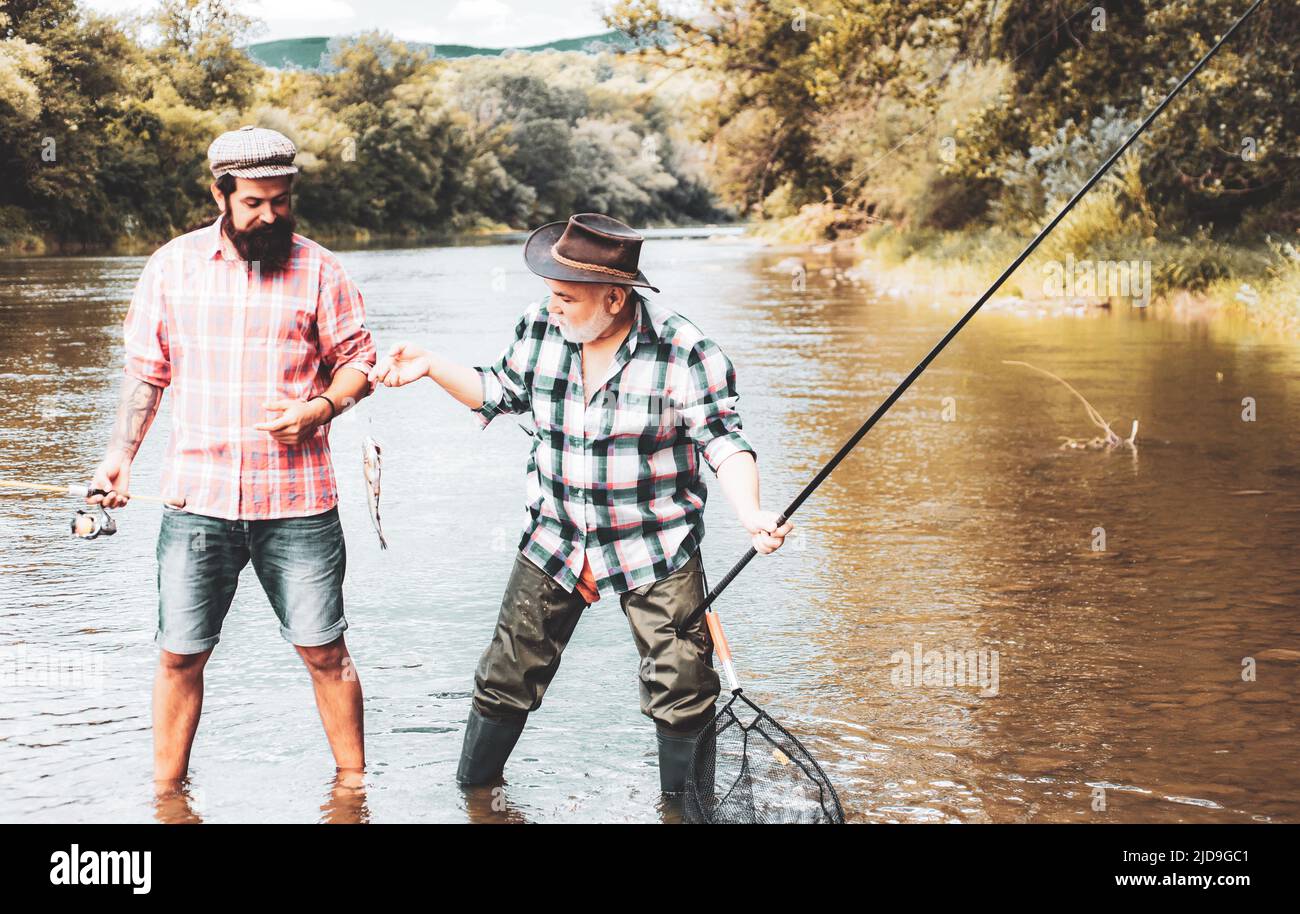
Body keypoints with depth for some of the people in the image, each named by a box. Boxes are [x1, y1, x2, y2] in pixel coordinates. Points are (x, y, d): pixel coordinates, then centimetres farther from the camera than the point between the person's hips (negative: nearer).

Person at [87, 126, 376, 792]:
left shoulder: (317, 269, 2)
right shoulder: (172, 264, 6)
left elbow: (357, 361, 7)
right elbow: (146, 369, 13)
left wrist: (318, 408, -12)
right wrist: (118, 457, 8)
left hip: (297, 502, -1)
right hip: (197, 500, 1)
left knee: (324, 652, 3)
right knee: (180, 656, 6)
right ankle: (166, 797, 21)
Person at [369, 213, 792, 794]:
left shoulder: (684, 353, -18)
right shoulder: (539, 329, -4)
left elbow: (724, 443, -15)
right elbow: (501, 393, 14)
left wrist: (750, 514, -32)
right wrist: (430, 367, 2)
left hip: (655, 551, -3)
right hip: (554, 543, 3)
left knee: (681, 694, 0)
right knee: (506, 680, 8)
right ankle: (474, 791, 30)